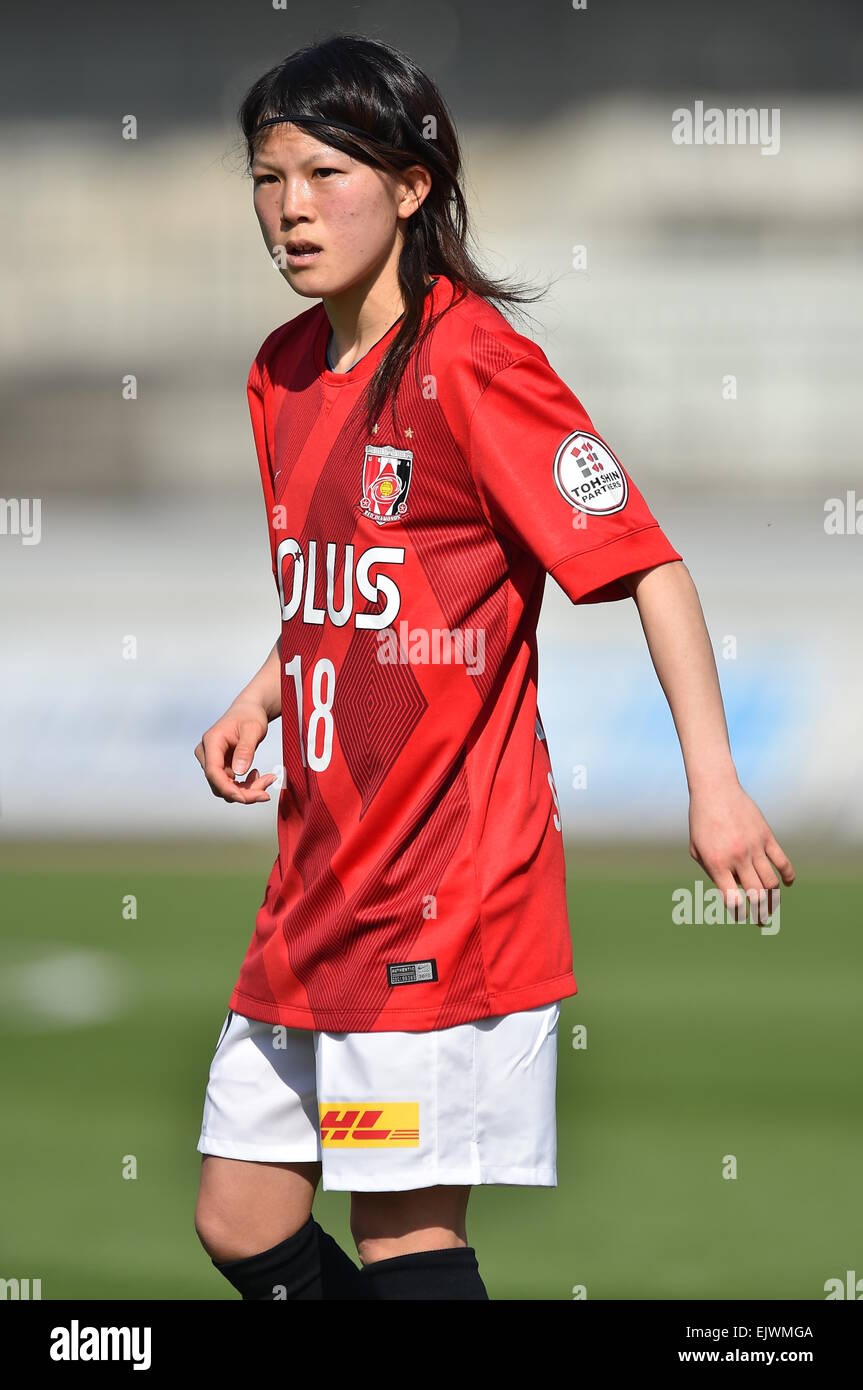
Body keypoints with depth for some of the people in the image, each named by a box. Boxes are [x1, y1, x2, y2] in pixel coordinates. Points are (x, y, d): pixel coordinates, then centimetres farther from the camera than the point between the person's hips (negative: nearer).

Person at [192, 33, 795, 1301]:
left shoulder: (471, 363, -13)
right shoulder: (284, 374, 12)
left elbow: (646, 564, -16)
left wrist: (714, 781, -25)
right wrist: (261, 698, 9)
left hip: (446, 892, -9)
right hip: (320, 876, 9)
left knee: (403, 1233, -7)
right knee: (241, 1223, 10)